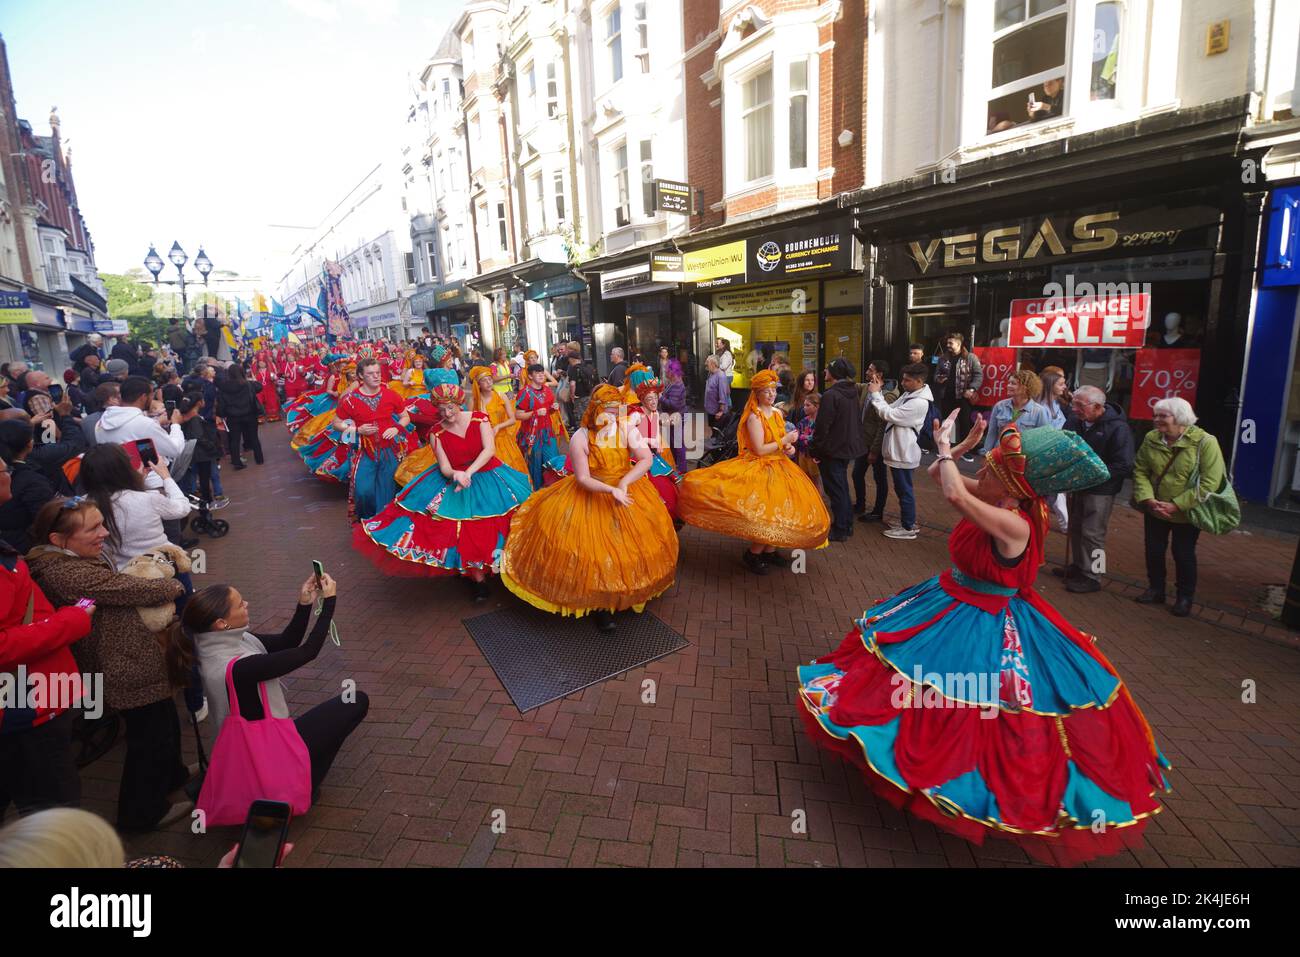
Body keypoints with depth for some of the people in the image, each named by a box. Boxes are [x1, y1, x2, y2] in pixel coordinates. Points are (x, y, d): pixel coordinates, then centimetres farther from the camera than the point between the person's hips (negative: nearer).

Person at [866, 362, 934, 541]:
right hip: (898, 450, 10)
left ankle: (908, 528, 14)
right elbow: (890, 411, 5)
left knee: (904, 490, 2)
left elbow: (889, 414, -24)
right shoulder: (908, 394, 8)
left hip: (904, 453, -10)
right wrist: (878, 392, -6)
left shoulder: (919, 403, -23)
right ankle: (907, 522, 32)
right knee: (902, 489, 19)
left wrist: (875, 394, -16)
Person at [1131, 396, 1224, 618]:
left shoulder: (1205, 442, -18)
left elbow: (1209, 483, -21)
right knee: (1154, 551, 13)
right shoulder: (1151, 439, -5)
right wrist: (1147, 499, -19)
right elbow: (1140, 471, -4)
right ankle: (1156, 590, 33)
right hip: (1154, 511, 4)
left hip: (1186, 514, -4)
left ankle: (1185, 597, 28)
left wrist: (1176, 505, -25)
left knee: (1183, 555, 9)